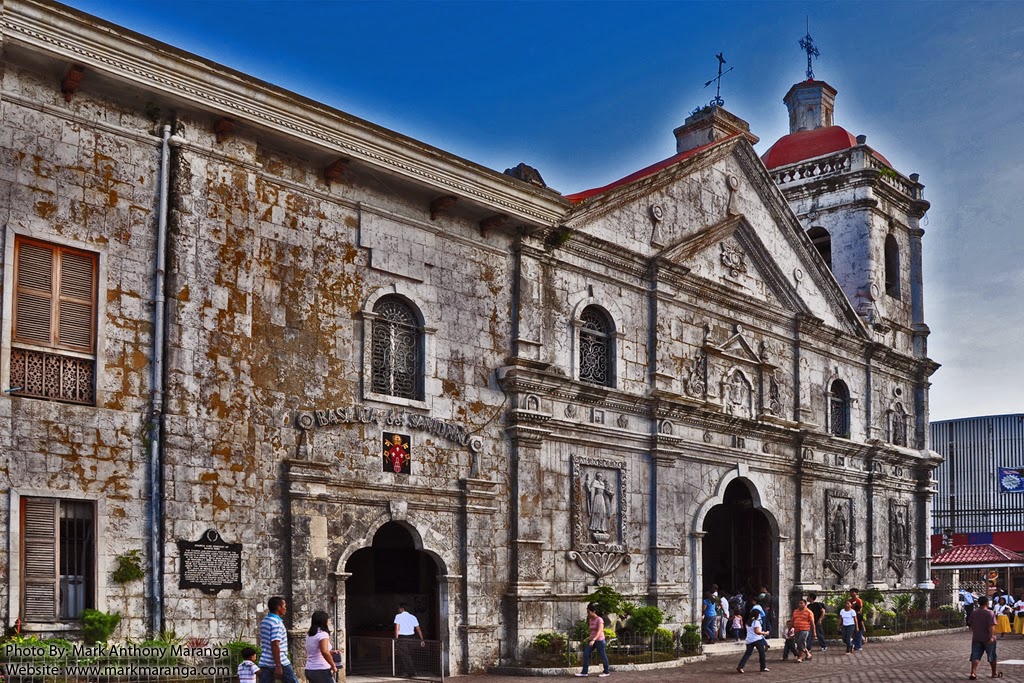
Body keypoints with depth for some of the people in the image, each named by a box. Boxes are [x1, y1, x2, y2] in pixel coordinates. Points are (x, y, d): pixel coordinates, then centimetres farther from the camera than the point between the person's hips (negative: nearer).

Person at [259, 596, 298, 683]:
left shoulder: (264, 622, 14)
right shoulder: (277, 623, -14)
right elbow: (275, 645, -21)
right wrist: (278, 666, -22)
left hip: (264, 662, 8)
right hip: (280, 663, -8)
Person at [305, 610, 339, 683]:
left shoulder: (309, 635, 11)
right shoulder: (323, 634, -14)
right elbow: (324, 652, -28)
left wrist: (330, 652, 22)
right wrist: (333, 665, -17)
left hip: (309, 670, 8)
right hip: (322, 671, -8)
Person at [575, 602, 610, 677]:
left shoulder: (599, 619, -15)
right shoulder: (590, 620, 10)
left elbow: (599, 631, -24)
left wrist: (593, 640, -33)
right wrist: (589, 637, 13)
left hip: (599, 640, -8)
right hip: (592, 640, 8)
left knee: (602, 655, 3)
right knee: (585, 654, 0)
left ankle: (607, 671, 18)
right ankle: (585, 672, 3)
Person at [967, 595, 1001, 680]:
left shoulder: (974, 613, 6)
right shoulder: (990, 613, -12)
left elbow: (970, 624, 14)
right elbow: (991, 626, -21)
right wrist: (992, 636, -24)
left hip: (976, 638, 4)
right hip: (987, 638, -4)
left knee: (975, 657, 1)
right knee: (992, 657, 13)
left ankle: (973, 673, -13)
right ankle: (995, 673, 25)